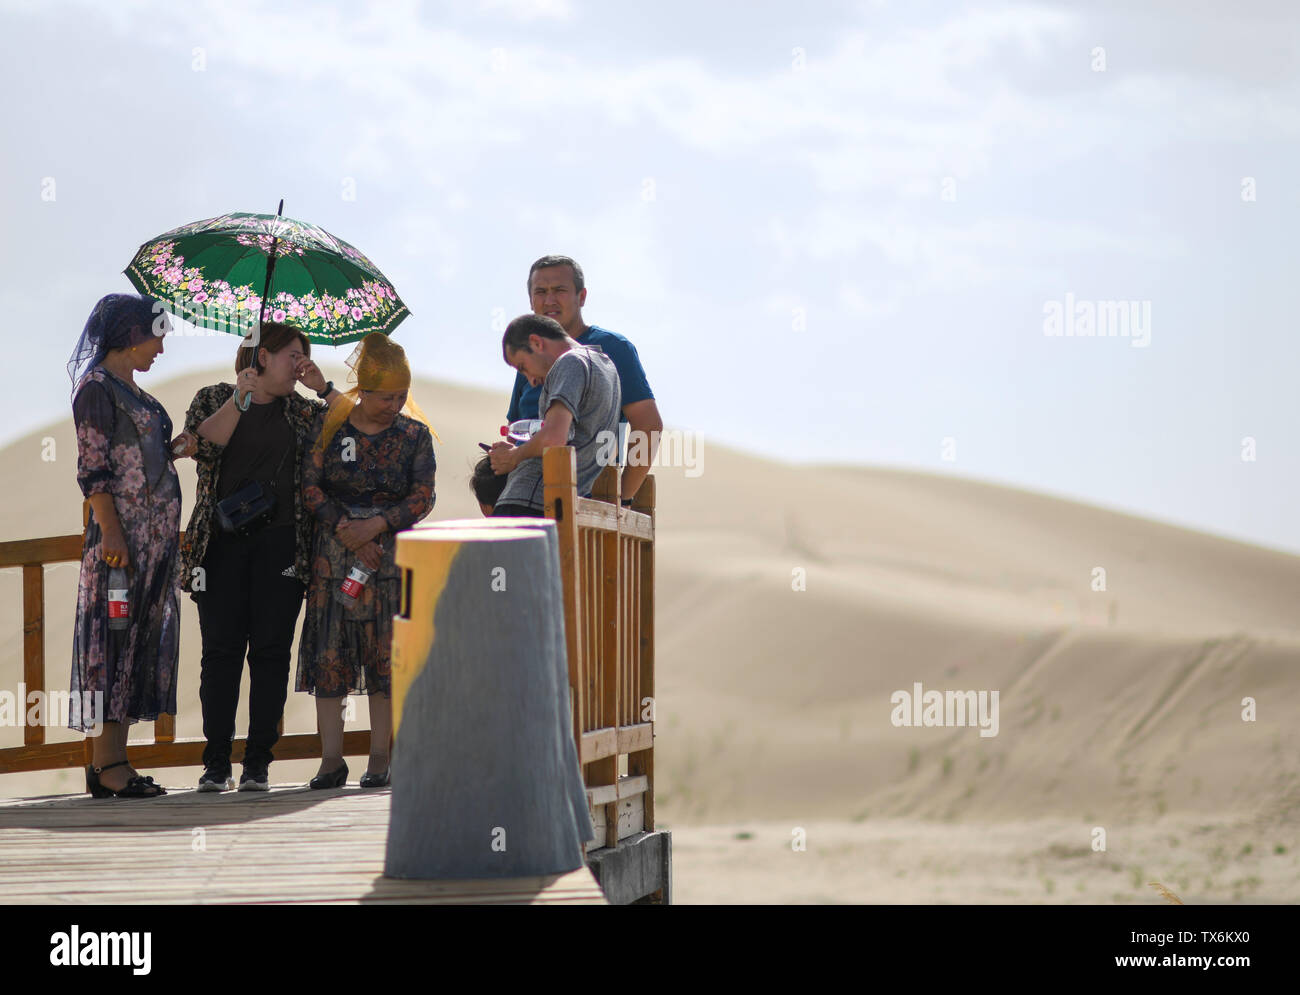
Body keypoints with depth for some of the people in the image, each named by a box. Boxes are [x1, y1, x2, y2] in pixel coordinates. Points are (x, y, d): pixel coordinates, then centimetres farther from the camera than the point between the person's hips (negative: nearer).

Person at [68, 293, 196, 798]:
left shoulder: (131, 390, 19)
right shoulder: (97, 388, -8)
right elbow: (94, 471, -14)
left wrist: (177, 446, 14)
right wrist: (111, 533, -20)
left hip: (154, 537, 9)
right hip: (121, 536, -9)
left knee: (143, 637, 8)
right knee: (114, 637, -8)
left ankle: (116, 761, 10)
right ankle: (105, 764, -8)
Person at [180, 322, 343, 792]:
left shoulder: (302, 411, 15)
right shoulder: (213, 399, 9)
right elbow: (205, 444, -9)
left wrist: (323, 389, 0)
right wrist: (241, 399, -17)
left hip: (280, 542, 2)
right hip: (222, 542, -2)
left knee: (271, 648, -3)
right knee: (221, 649, -3)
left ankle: (258, 762, 1)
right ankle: (216, 762, 1)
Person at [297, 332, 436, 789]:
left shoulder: (414, 434, 3)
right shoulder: (331, 425, 3)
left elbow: (422, 498, -1)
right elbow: (310, 486, 0)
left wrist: (375, 526, -14)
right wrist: (345, 529, -12)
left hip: (390, 551, 0)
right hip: (334, 552, 0)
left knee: (385, 654, -2)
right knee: (329, 653, -3)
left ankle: (379, 759, 4)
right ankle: (331, 760, 1)